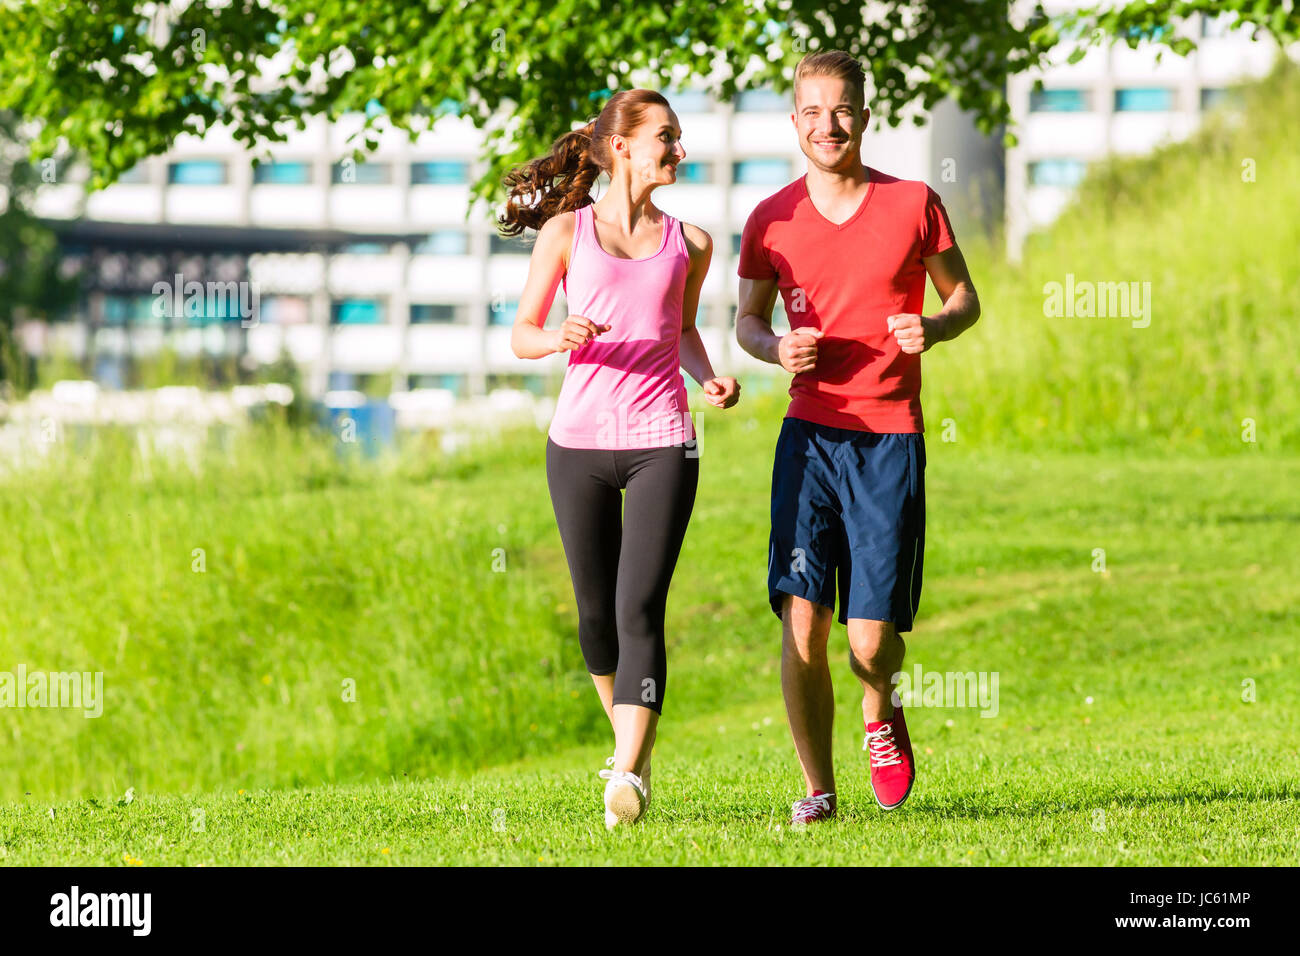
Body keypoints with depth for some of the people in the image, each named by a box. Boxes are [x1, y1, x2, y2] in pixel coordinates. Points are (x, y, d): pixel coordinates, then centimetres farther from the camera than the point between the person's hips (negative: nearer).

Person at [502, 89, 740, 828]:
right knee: (597, 611, 8)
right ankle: (635, 738, 33)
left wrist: (709, 379, 6)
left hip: (662, 442, 0)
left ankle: (628, 776, -19)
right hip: (580, 440, 0)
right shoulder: (567, 232, 3)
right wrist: (557, 339, -16)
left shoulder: (688, 242, 9)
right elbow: (522, 334, 6)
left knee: (641, 607, -14)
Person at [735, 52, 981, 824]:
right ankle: (818, 788, 5)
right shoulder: (773, 219, 5)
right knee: (800, 619, -10)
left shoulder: (914, 205, 1)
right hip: (810, 432, 1)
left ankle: (882, 716, 31)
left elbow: (965, 298, 11)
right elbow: (747, 320, 15)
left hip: (890, 437, -1)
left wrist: (933, 328, -12)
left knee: (873, 639, -5)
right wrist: (775, 348, -8)